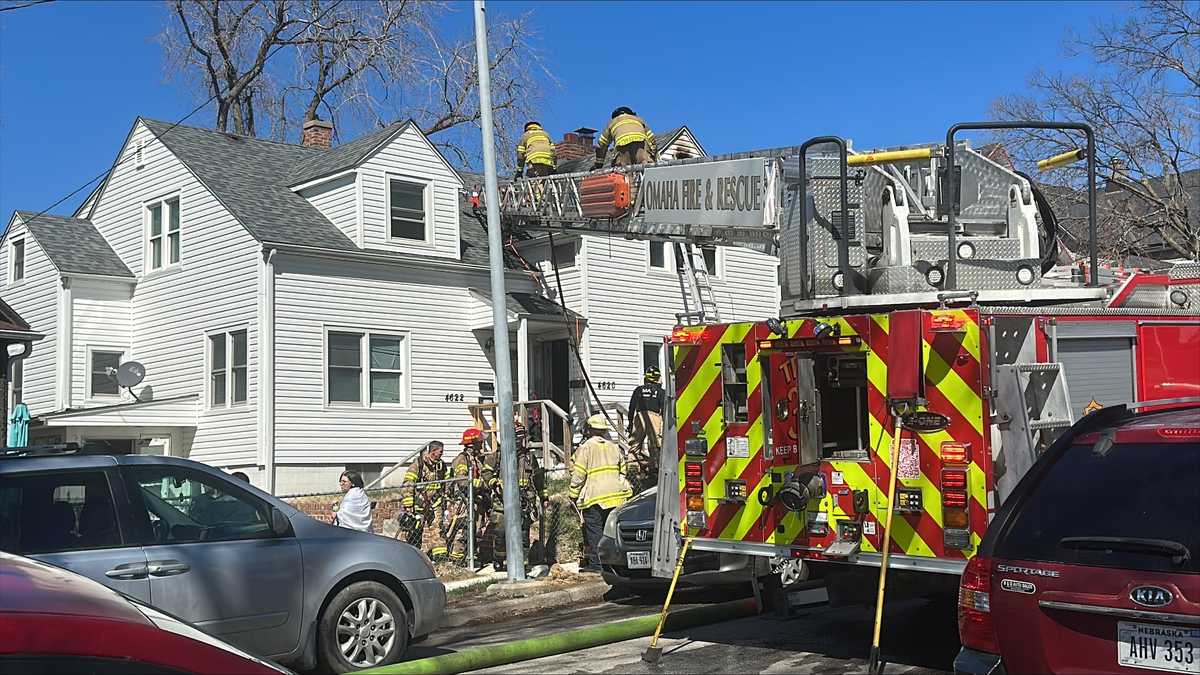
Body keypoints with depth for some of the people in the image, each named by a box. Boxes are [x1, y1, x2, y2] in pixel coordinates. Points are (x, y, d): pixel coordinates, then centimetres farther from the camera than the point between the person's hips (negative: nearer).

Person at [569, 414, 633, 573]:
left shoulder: (585, 448, -4)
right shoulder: (614, 447, 14)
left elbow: (578, 475, -7)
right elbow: (622, 470, 19)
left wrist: (573, 494, 3)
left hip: (594, 496, -5)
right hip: (615, 495, 5)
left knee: (594, 531, -2)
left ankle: (595, 563, -4)